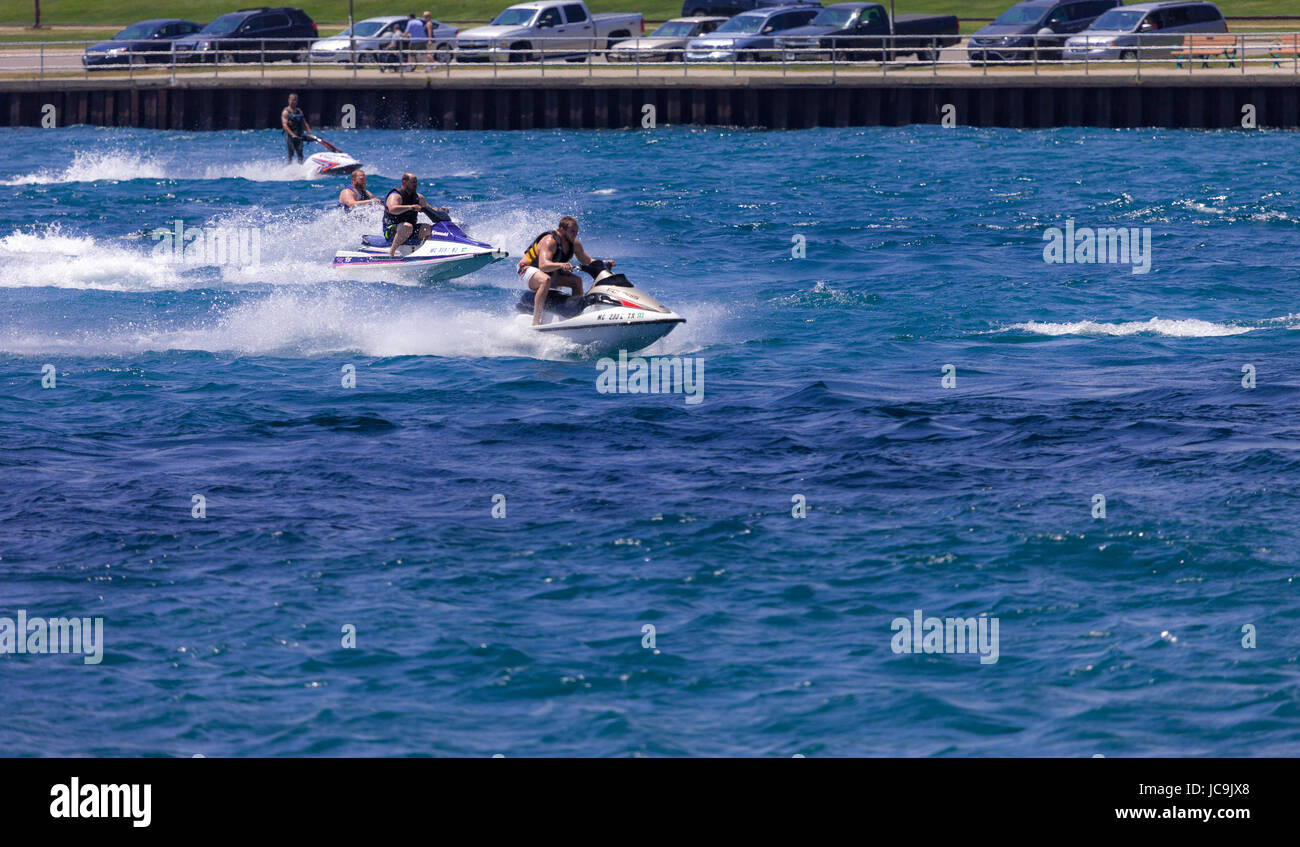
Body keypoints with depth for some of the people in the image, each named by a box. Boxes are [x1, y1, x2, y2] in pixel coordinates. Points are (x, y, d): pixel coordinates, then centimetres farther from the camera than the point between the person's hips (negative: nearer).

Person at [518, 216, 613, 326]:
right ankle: (535, 322, -44)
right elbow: (543, 265, -46)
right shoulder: (550, 241, -31)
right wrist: (561, 265, -62)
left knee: (577, 281, 1)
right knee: (545, 280, -40)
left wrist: (603, 263, -8)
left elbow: (586, 261, 9)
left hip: (551, 272, 9)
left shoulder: (574, 243, -6)